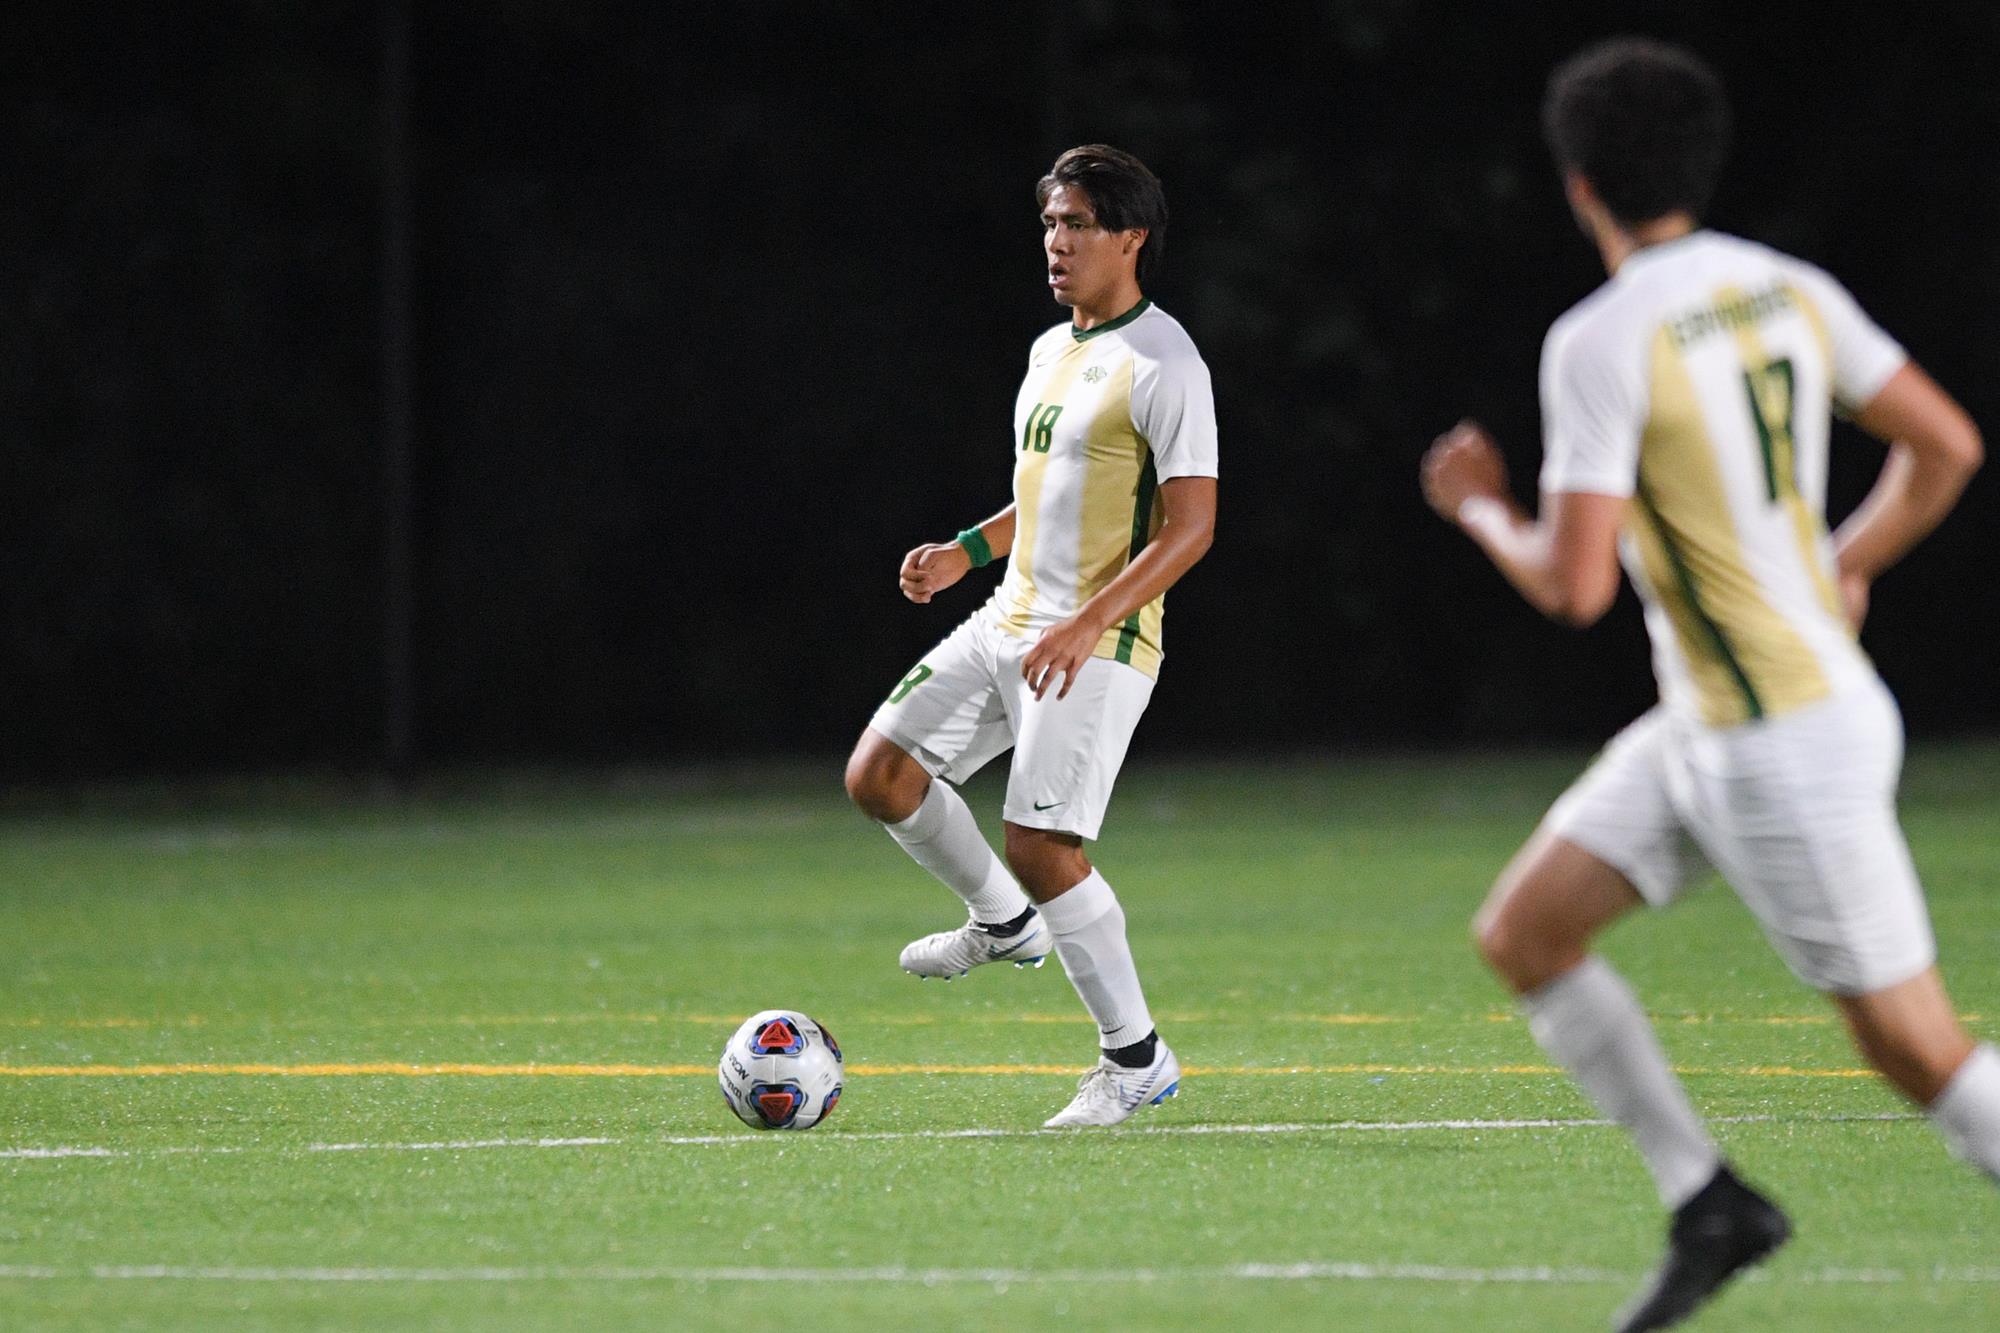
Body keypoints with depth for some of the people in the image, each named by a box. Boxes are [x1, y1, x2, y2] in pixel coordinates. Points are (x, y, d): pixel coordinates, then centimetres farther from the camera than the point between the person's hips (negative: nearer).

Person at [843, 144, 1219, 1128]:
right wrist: (966, 551, 15)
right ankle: (1006, 923, 23)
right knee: (879, 777, 1)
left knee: (1039, 847, -14)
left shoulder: (1162, 365, -13)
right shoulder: (1052, 349, 15)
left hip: (1098, 647, -9)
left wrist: (1087, 624, -26)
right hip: (1008, 622, 9)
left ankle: (1136, 1059, 0)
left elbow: (1189, 526, -18)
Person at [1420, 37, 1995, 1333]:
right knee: (1521, 932, 10)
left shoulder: (1601, 343, -19)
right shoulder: (1789, 290, 3)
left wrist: (1482, 510, -1)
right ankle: (1710, 1204, 13)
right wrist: (1846, 568, 22)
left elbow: (1574, 585, -21)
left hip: (1785, 751, -9)